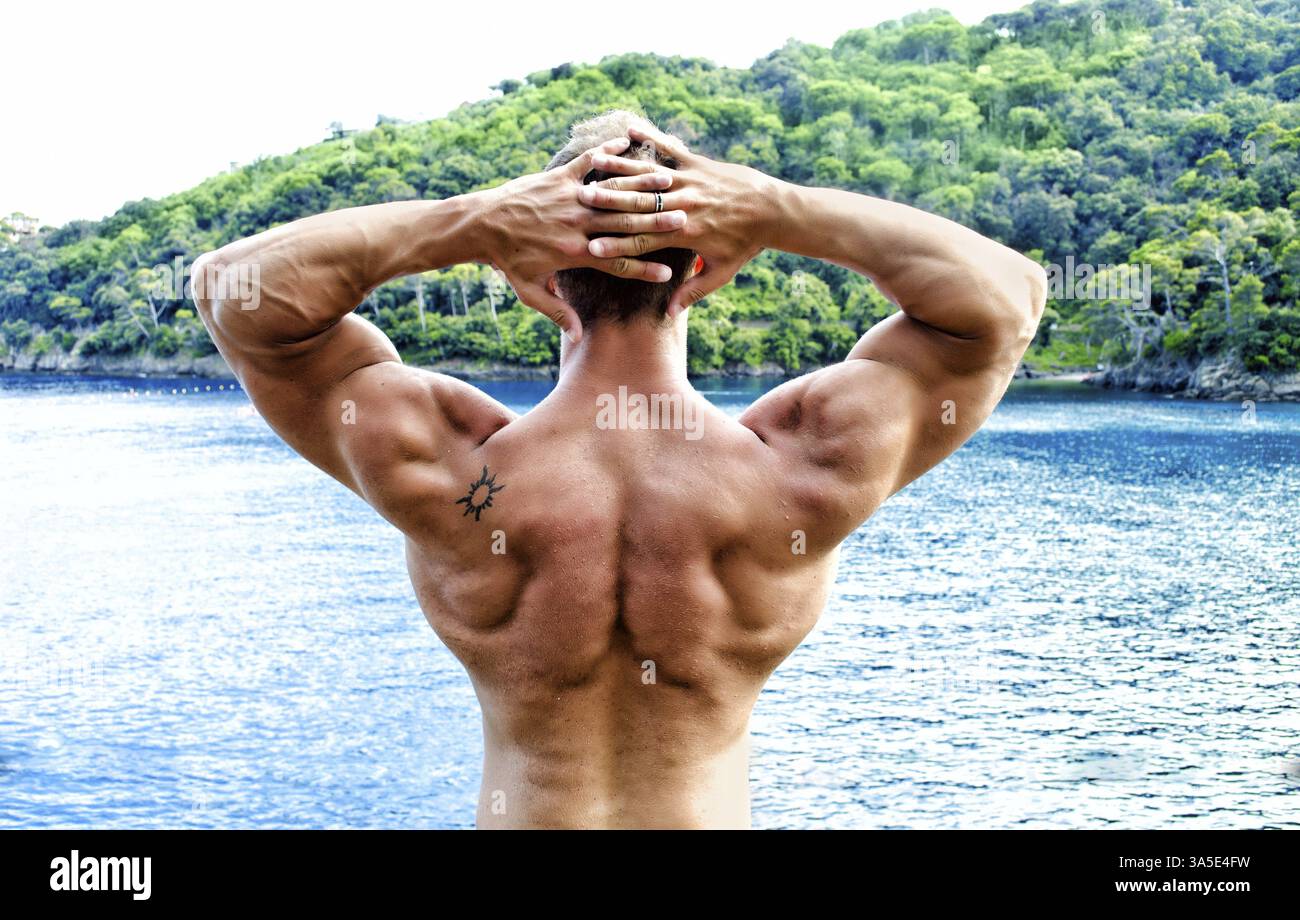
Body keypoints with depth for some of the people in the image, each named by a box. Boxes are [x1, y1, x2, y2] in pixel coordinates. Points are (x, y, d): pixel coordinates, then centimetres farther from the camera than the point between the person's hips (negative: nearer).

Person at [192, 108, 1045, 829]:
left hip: (521, 807, 0)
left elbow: (234, 284, -9)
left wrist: (476, 224, -21)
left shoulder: (454, 474, -20)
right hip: (708, 805, 1)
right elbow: (1009, 293, -6)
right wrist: (781, 211, -18)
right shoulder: (796, 476, -19)